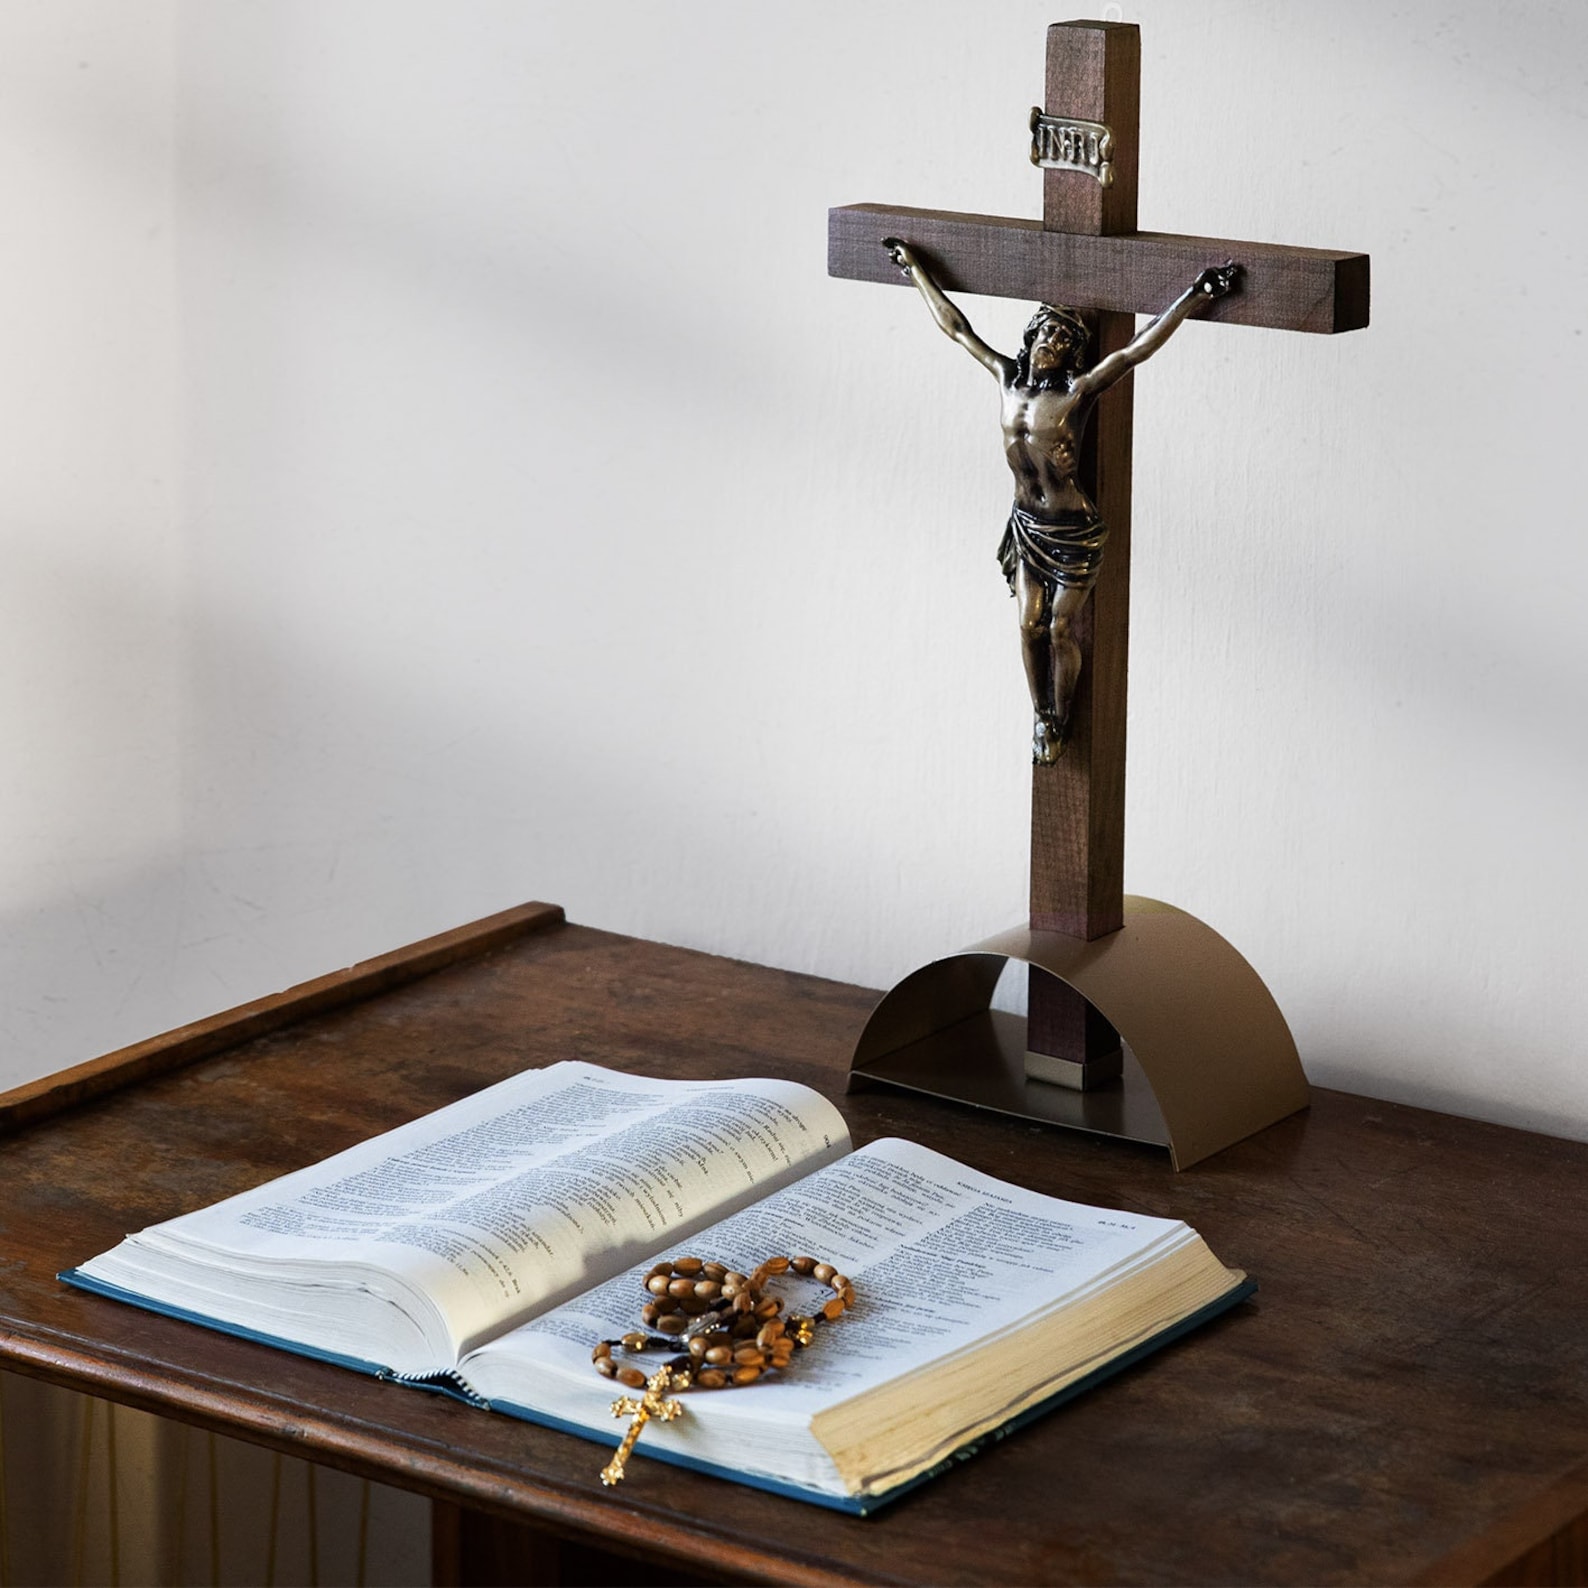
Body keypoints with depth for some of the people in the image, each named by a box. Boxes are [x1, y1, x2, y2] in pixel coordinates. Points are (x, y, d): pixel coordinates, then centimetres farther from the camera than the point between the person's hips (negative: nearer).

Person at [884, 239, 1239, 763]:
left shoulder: (1078, 391, -17)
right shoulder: (1007, 377, -2)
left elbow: (1136, 350, -26)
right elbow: (955, 326, 8)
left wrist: (1196, 296, -35)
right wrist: (914, 268, 14)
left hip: (1073, 531, -4)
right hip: (1026, 523, 4)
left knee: (1061, 630, 6)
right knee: (1030, 626, 9)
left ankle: (1059, 724, 23)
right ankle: (1042, 718, 27)